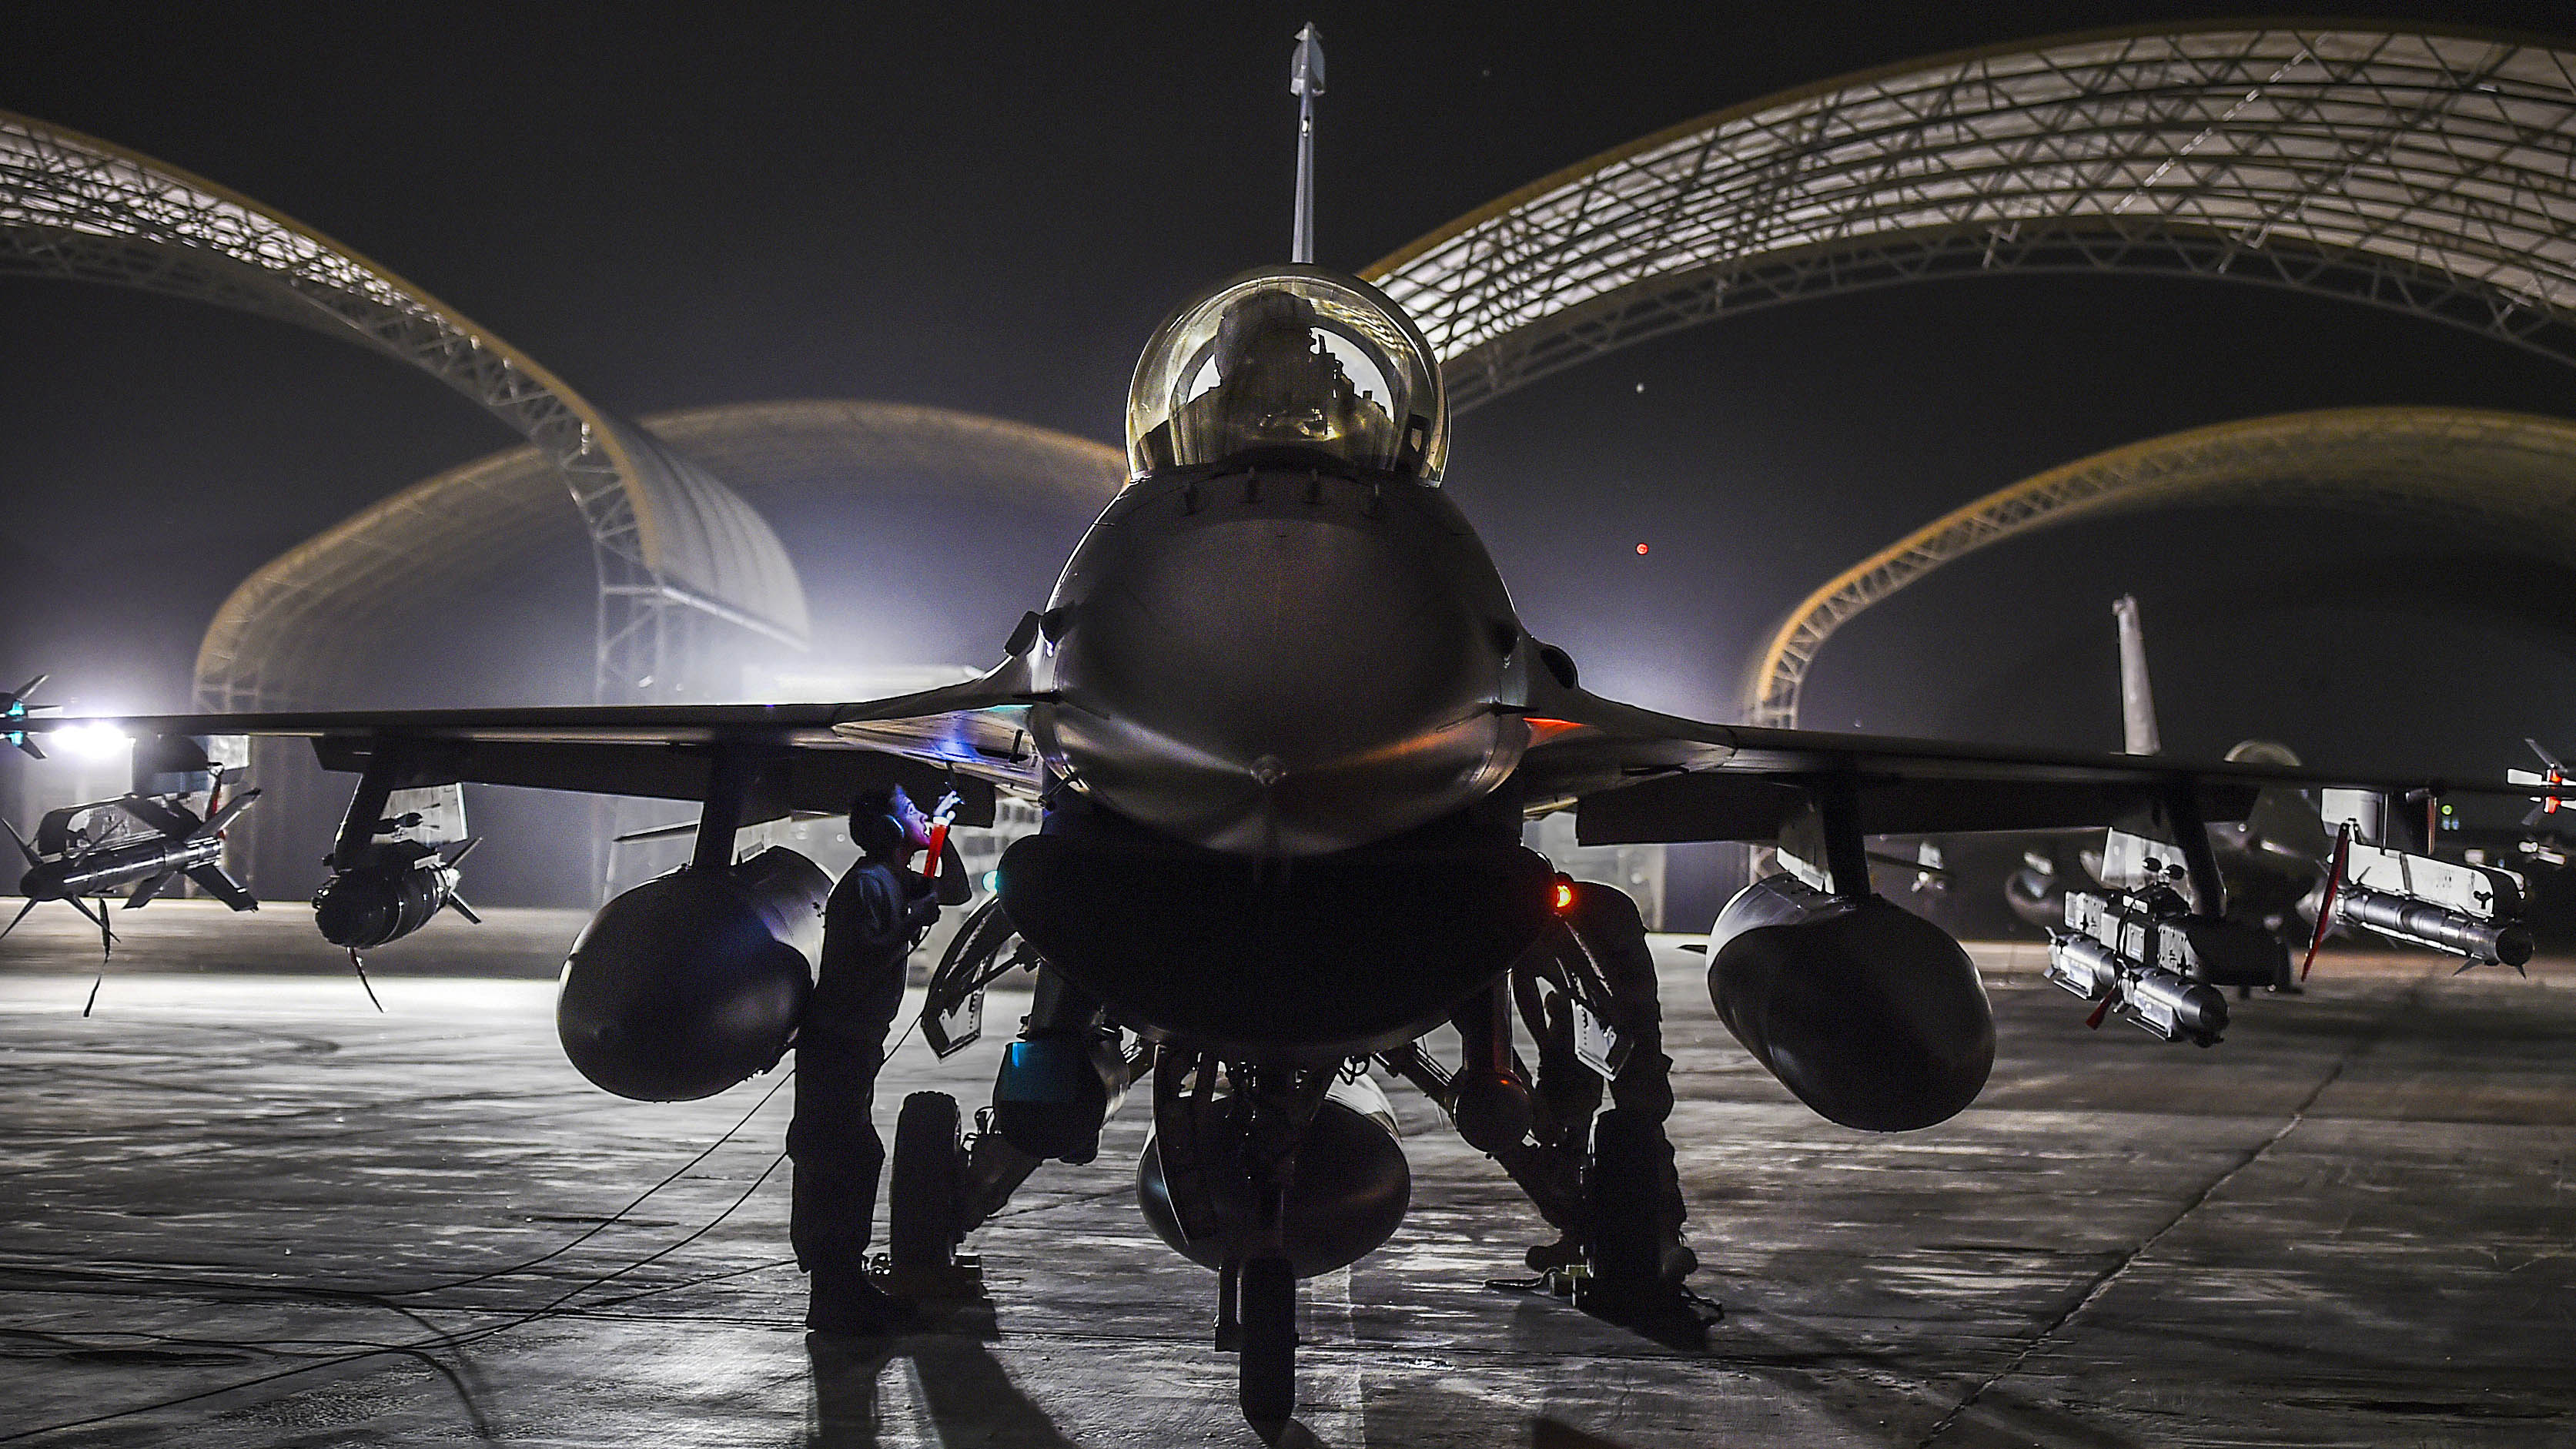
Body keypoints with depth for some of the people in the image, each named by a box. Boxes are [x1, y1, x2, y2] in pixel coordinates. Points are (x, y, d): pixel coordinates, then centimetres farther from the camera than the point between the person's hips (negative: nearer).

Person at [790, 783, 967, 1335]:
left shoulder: (894, 880, 12)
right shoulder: (868, 882, -18)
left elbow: (955, 891, 25)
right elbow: (863, 962, -25)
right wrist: (916, 922, -19)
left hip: (854, 1045, 10)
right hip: (835, 1045, -10)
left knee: (856, 1160, 17)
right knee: (840, 1163, -7)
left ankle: (845, 1286, 28)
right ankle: (835, 1302, -2)